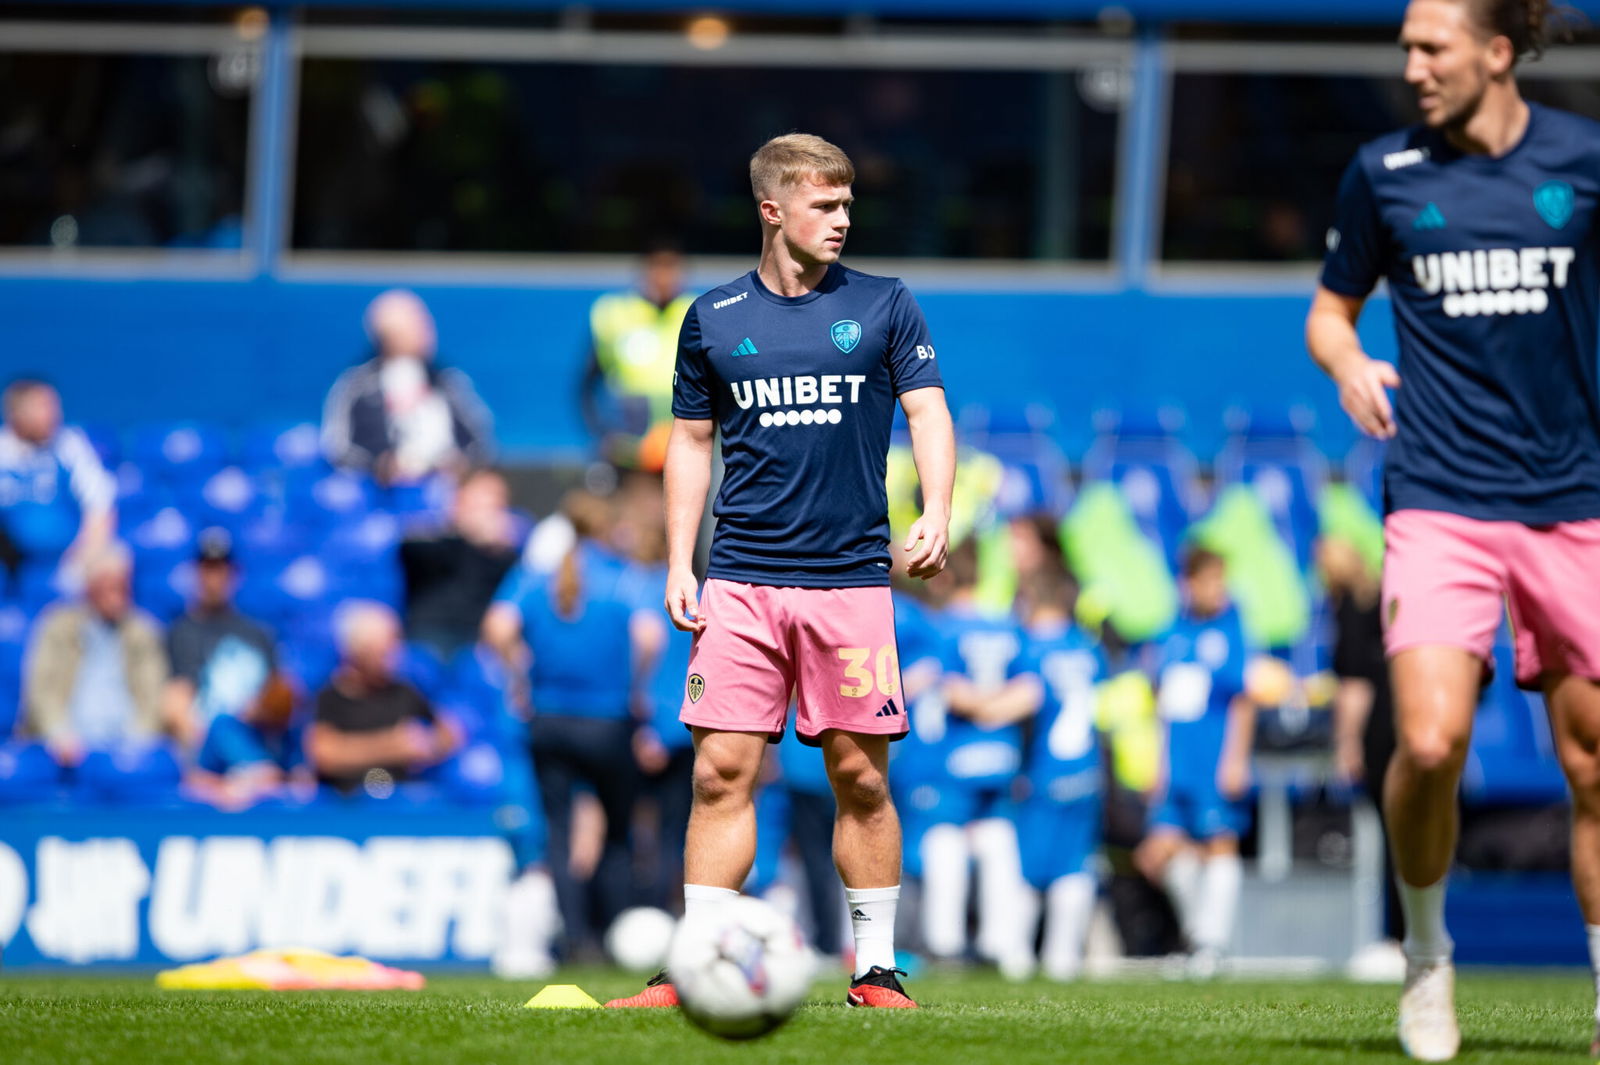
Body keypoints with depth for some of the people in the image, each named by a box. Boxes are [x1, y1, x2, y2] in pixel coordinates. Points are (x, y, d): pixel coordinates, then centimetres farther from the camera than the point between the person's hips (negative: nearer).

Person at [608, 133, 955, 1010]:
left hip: (850, 578, -1)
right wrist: (679, 565, 5)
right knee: (721, 773, -5)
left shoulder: (883, 307, 5)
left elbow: (928, 411, 1)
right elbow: (690, 442, 14)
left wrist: (935, 512, -17)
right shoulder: (713, 319, 8)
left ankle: (876, 968, 11)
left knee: (861, 777, 1)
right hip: (741, 580, 1)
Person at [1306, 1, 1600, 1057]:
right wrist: (1348, 364, -6)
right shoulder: (1385, 173, 3)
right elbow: (1332, 306, 16)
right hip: (1441, 502, -1)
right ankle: (1426, 958, 7)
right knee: (1430, 742, -18)